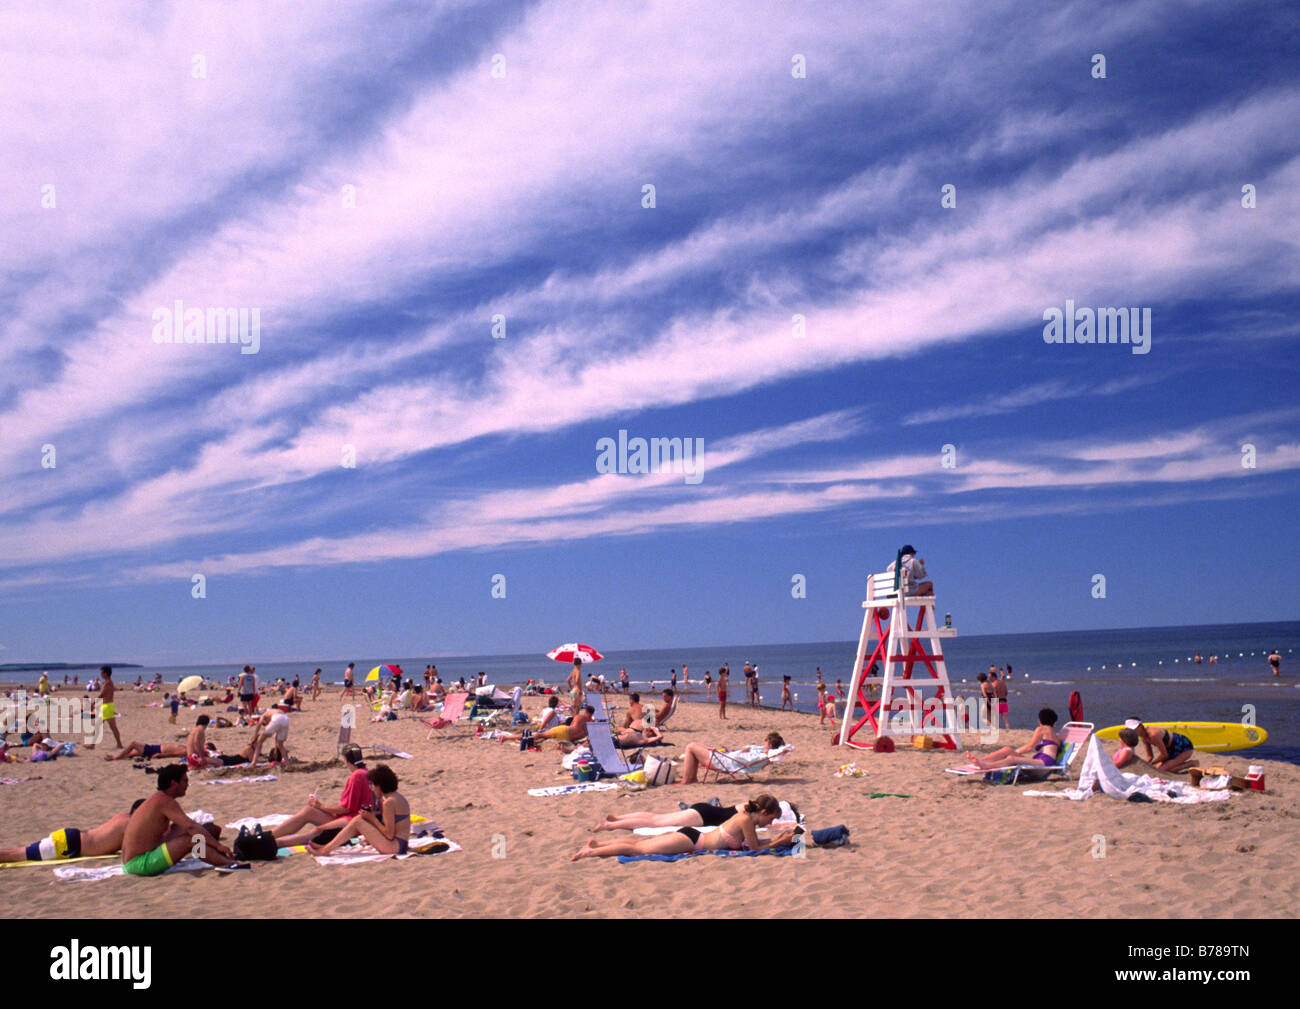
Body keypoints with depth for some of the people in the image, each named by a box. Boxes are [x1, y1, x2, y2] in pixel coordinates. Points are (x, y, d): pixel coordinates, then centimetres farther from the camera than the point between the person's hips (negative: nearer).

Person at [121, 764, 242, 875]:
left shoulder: (157, 799, 15)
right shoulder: (165, 801, -15)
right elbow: (191, 827, -24)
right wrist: (218, 845, -23)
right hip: (139, 863, -11)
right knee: (191, 840, -21)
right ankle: (231, 863, -26)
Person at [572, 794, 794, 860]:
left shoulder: (746, 815, 12)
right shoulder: (746, 820, -14)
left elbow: (752, 843, 22)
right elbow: (755, 848, -12)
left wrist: (777, 838, 16)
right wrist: (779, 843, -4)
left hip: (691, 835, 8)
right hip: (691, 840, -8)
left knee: (640, 844, 11)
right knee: (639, 849, -10)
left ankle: (597, 844, 12)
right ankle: (592, 852, -11)